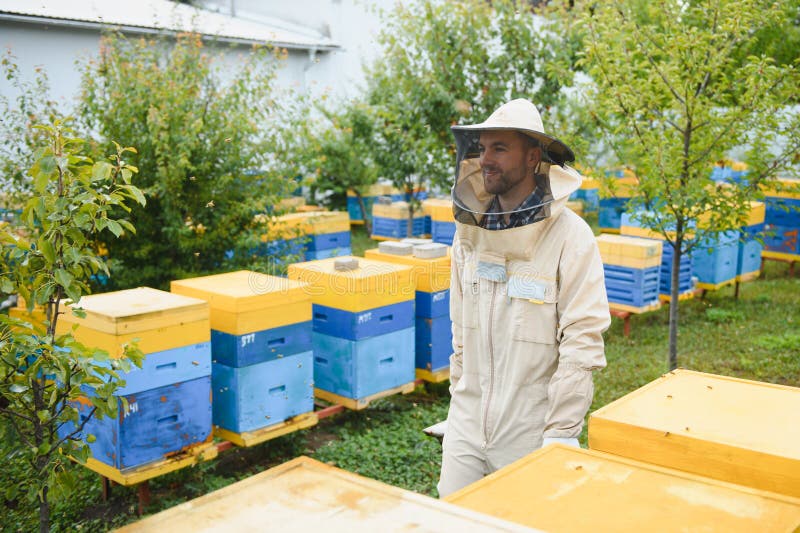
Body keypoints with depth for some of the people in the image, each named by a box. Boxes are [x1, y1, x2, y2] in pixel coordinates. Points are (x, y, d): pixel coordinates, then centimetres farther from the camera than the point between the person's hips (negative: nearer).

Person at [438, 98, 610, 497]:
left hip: (530, 429, -5)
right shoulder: (469, 229, 3)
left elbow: (582, 342, -16)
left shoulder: (570, 236, -15)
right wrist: (458, 393, 14)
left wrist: (561, 433, -15)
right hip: (467, 420, 5)